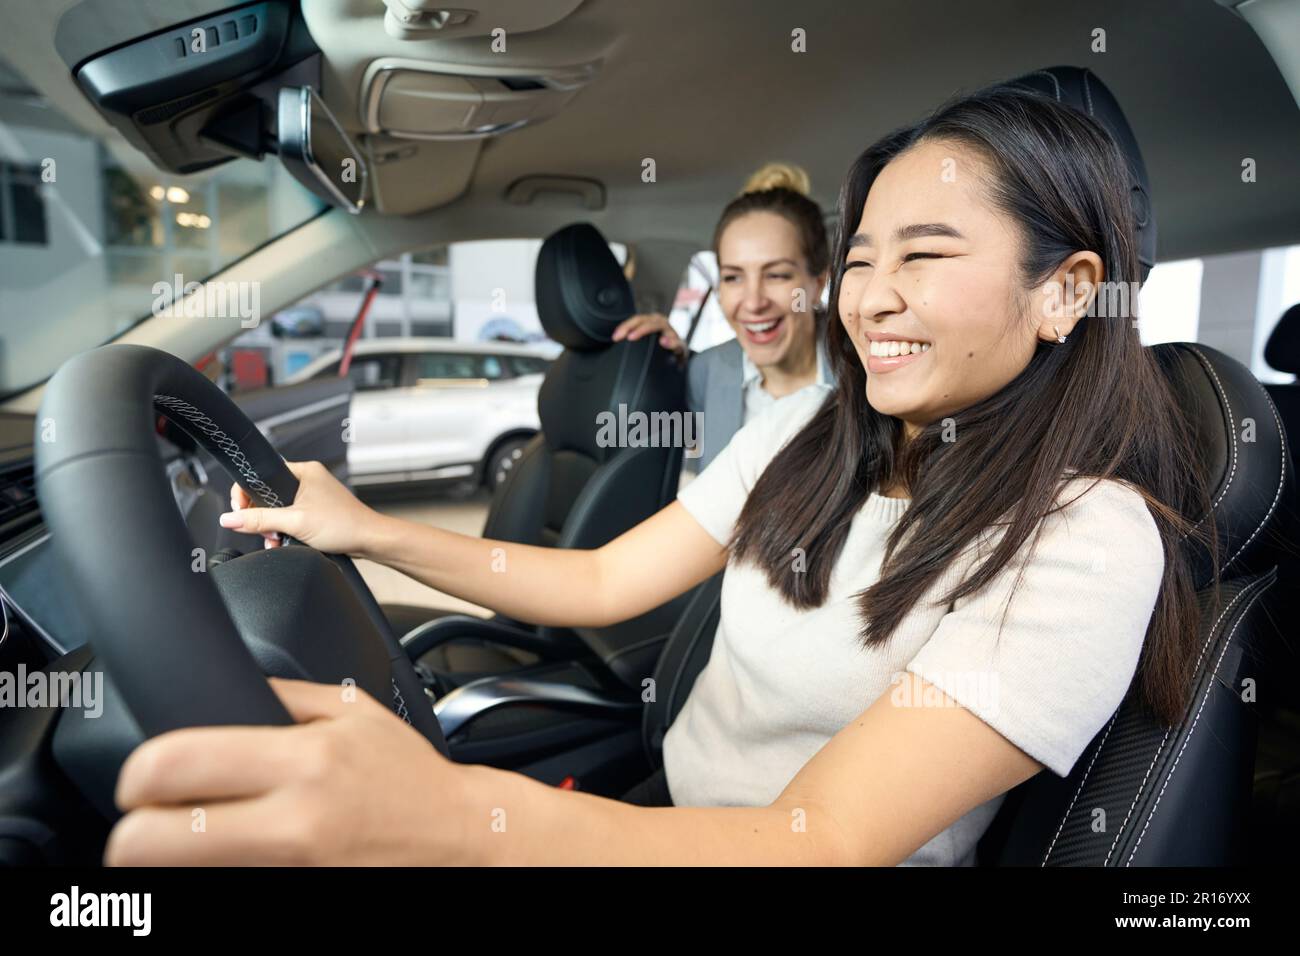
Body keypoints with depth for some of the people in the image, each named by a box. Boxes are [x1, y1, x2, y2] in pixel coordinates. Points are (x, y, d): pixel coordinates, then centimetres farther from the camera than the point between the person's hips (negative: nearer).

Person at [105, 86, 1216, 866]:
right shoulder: (804, 434, -1)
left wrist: (453, 814, -47)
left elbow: (831, 836, -31)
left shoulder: (1090, 540, -22)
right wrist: (369, 530, -9)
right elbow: (605, 584, 0)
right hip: (656, 806, 5)